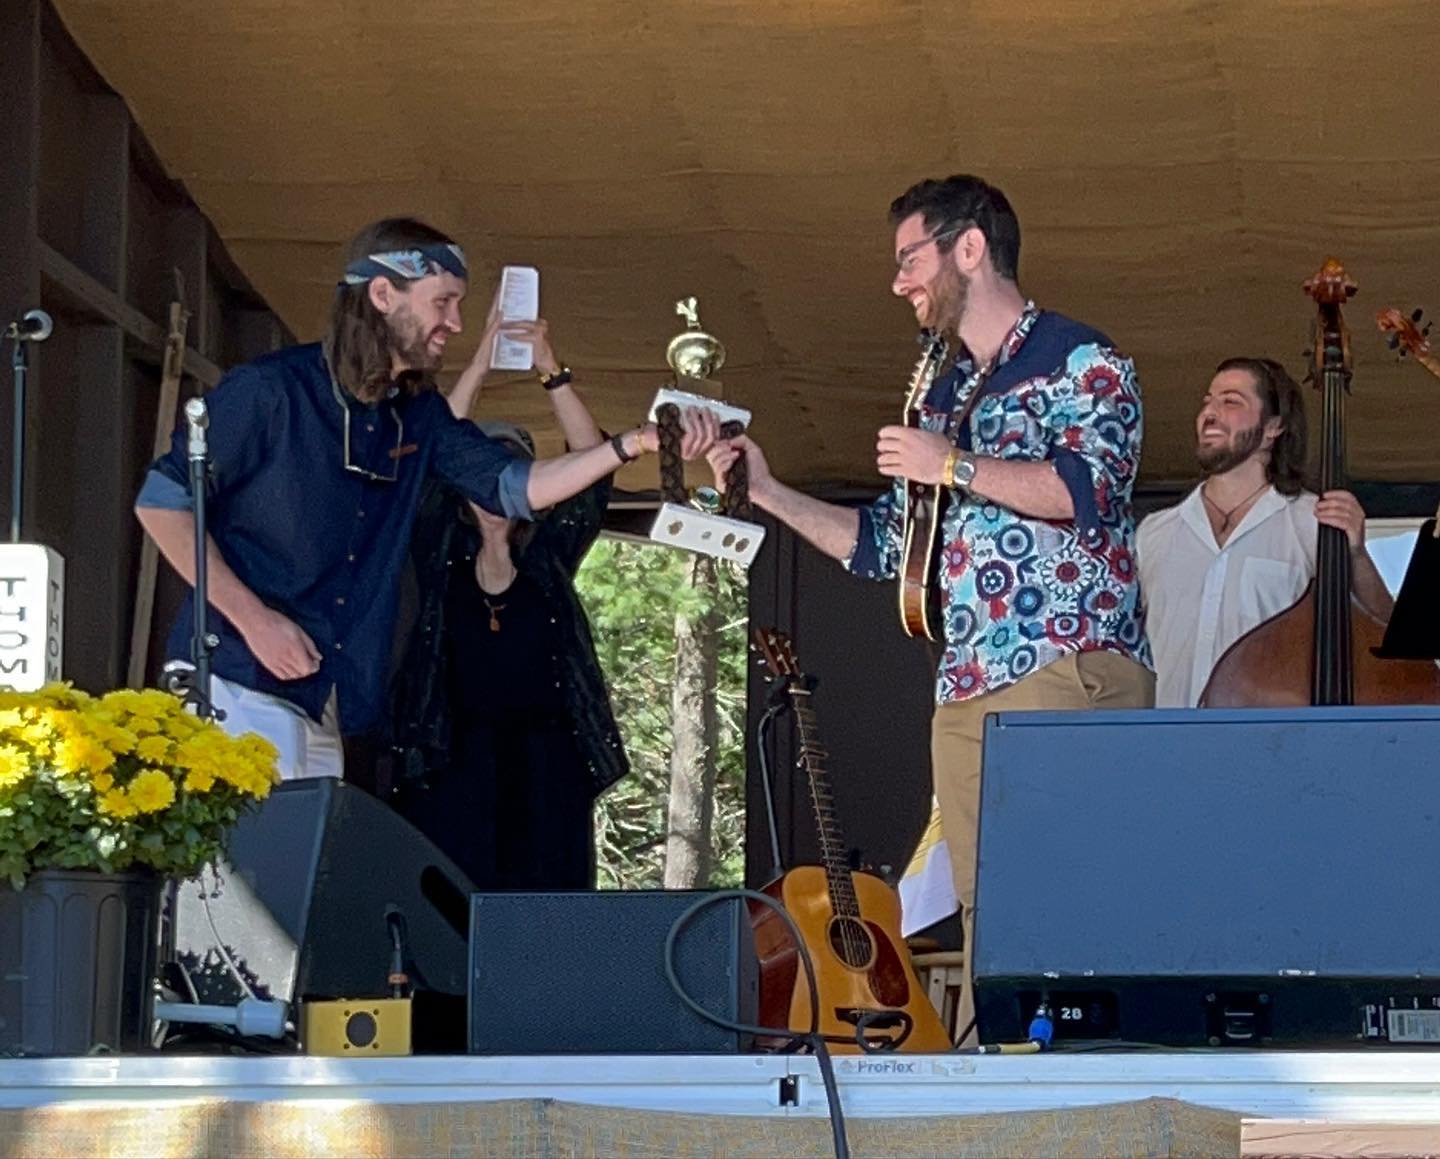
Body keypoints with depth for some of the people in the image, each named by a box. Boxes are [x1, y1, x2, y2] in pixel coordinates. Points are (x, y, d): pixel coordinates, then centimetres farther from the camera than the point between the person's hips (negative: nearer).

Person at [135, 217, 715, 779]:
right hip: (238, 691, -7)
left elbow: (515, 486, 9)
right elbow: (162, 502, -9)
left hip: (321, 711, 7)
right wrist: (253, 619, -15)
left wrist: (635, 443, -3)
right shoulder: (270, 388, -10)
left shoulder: (418, 414, 12)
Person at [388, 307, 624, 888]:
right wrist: (479, 366, -10)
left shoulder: (550, 554, 13)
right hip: (454, 759, -1)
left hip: (544, 767, 1)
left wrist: (552, 373, -10)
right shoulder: (441, 554, 11)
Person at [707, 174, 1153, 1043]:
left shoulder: (1081, 361, 2)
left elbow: (1092, 487, -15)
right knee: (986, 920, 1)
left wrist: (955, 466, -11)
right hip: (967, 692, 7)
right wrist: (769, 494, 21)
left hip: (1073, 674, -7)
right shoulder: (945, 396, 25)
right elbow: (881, 547, 28)